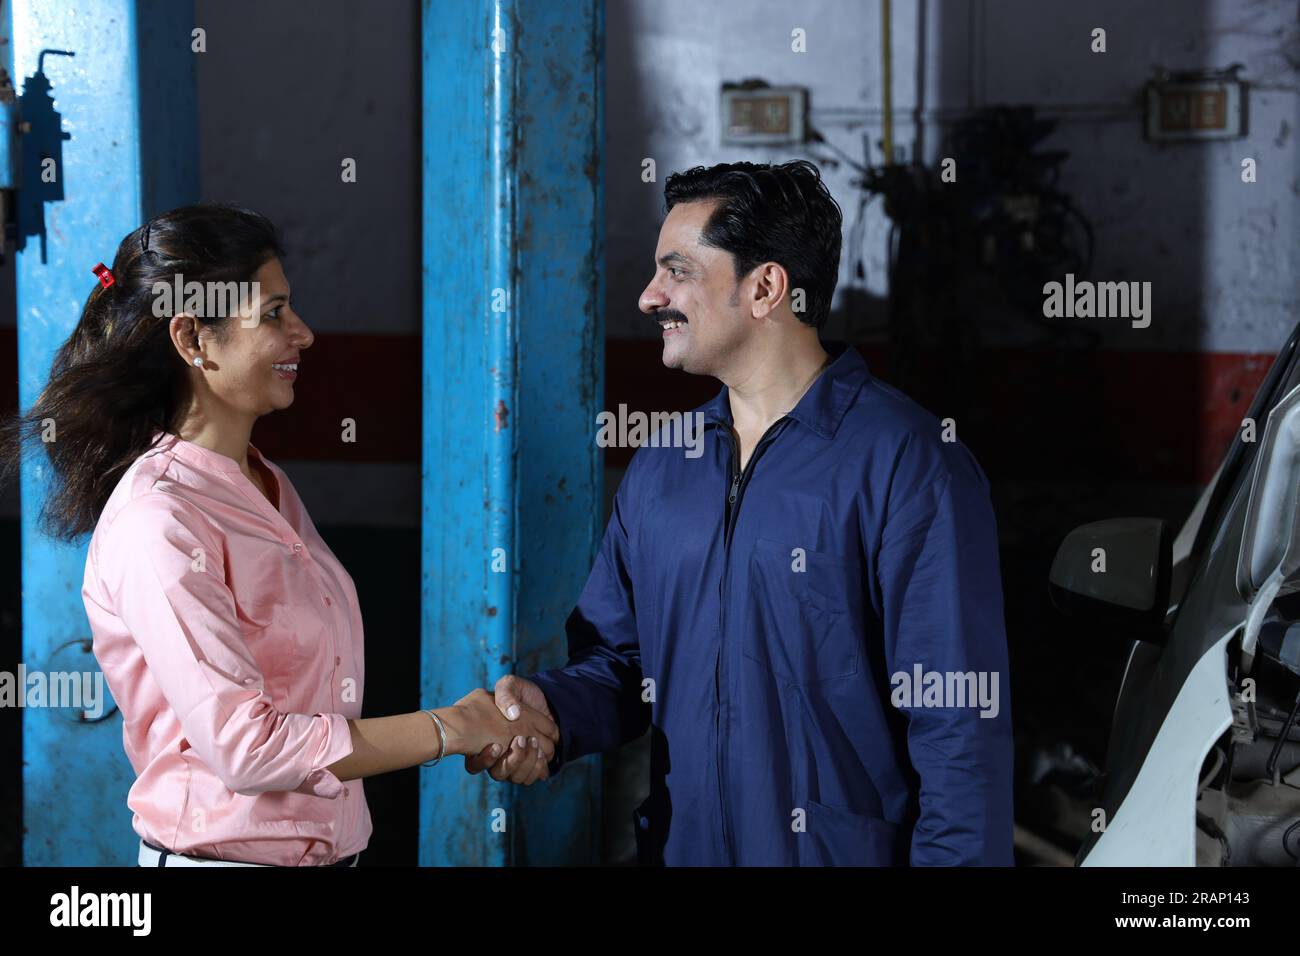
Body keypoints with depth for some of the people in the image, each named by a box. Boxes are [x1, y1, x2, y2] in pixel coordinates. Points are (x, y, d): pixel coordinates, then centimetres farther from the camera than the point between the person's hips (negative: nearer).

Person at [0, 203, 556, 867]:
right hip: (220, 850, -8)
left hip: (327, 844, 8)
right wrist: (449, 729, -16)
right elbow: (244, 745, -23)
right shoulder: (157, 519, -18)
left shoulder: (270, 488, 8)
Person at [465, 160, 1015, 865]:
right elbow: (619, 662, 10)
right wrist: (551, 707, -9)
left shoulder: (907, 464, -14)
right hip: (678, 845, 6)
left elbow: (957, 724, -16)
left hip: (845, 851, -6)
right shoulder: (660, 465, 7)